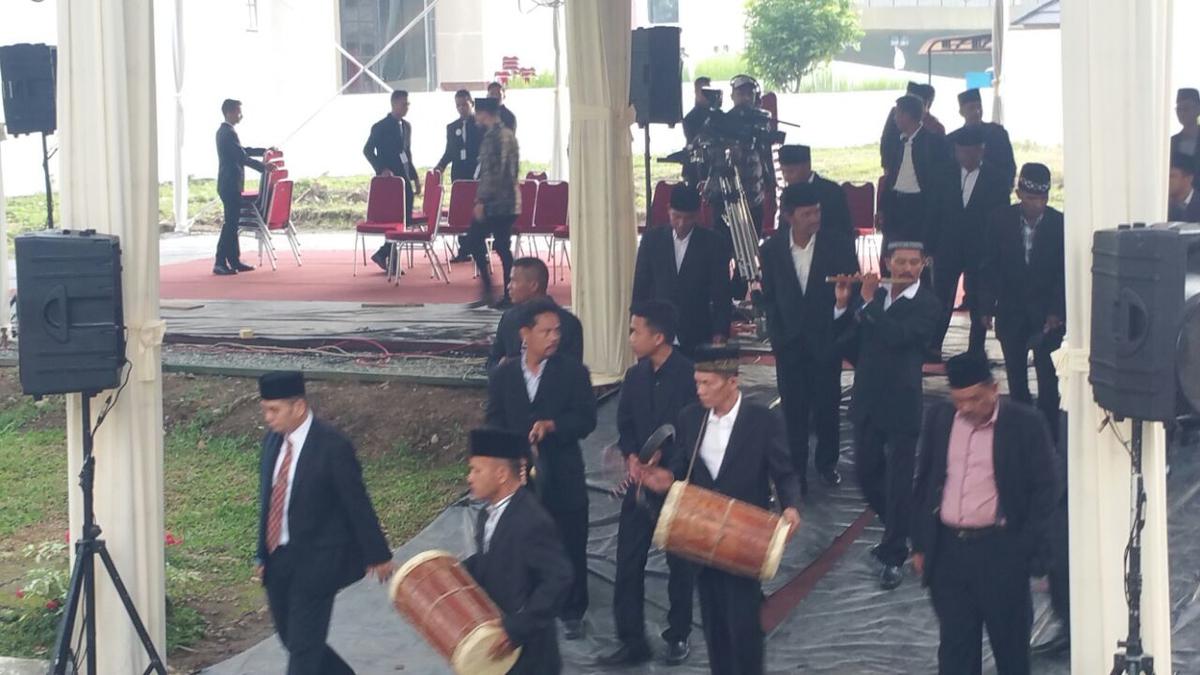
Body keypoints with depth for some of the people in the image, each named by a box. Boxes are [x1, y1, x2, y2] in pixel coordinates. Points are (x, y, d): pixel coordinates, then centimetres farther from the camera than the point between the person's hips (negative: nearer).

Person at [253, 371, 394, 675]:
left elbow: (357, 504, -11)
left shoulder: (333, 447, -17)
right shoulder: (273, 440, 4)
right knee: (292, 639, 15)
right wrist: (262, 554, 15)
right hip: (278, 560, 7)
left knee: (303, 646, -6)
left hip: (316, 562, -7)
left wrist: (377, 555, -4)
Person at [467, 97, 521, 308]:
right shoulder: (509, 134, 15)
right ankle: (508, 295, 6)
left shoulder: (492, 136, -13)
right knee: (503, 247, 9)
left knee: (474, 241, 0)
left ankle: (487, 290, -4)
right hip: (510, 201, 9)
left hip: (493, 202, -9)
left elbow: (491, 172, -19)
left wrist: (481, 200, -17)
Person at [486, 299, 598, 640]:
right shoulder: (503, 375, 4)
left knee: (570, 545, 6)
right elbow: (494, 422, 4)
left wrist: (551, 425, -25)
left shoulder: (573, 372, -2)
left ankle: (571, 613, 21)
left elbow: (586, 420, -7)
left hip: (563, 476, -1)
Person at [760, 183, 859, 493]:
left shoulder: (839, 244, -8)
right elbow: (769, 296, 6)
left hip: (826, 340, -1)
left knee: (826, 406, 9)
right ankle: (796, 469, 13)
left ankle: (826, 463, 27)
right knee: (794, 409, 4)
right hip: (789, 342, 1)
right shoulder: (772, 249, -3)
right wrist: (777, 335, 1)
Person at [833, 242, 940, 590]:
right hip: (867, 401, 6)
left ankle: (894, 555, 9)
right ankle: (898, 530, 37)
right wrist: (843, 305, -7)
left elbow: (897, 336, -24)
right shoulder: (870, 294, 6)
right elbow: (846, 339, 8)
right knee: (866, 471, 15)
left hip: (901, 405, -6)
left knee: (898, 481, -1)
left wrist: (868, 302, -17)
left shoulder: (927, 305, -10)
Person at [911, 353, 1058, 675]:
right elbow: (924, 482, 13)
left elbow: (1043, 492, -4)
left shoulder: (1026, 424, -7)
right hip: (948, 549, 3)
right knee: (955, 647, 5)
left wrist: (1031, 553, -8)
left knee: (1010, 643, 9)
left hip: (1001, 552, -3)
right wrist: (919, 544, 11)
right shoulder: (938, 419, 5)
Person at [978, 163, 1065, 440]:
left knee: (1046, 374, -7)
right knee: (1015, 374, 6)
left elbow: (1066, 272, -5)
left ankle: (1048, 435, -1)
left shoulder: (1060, 224, -8)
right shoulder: (1000, 221, -2)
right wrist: (986, 307, -1)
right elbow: (990, 267, 3)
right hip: (1011, 311, 2)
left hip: (1046, 313, -2)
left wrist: (1056, 311, -11)